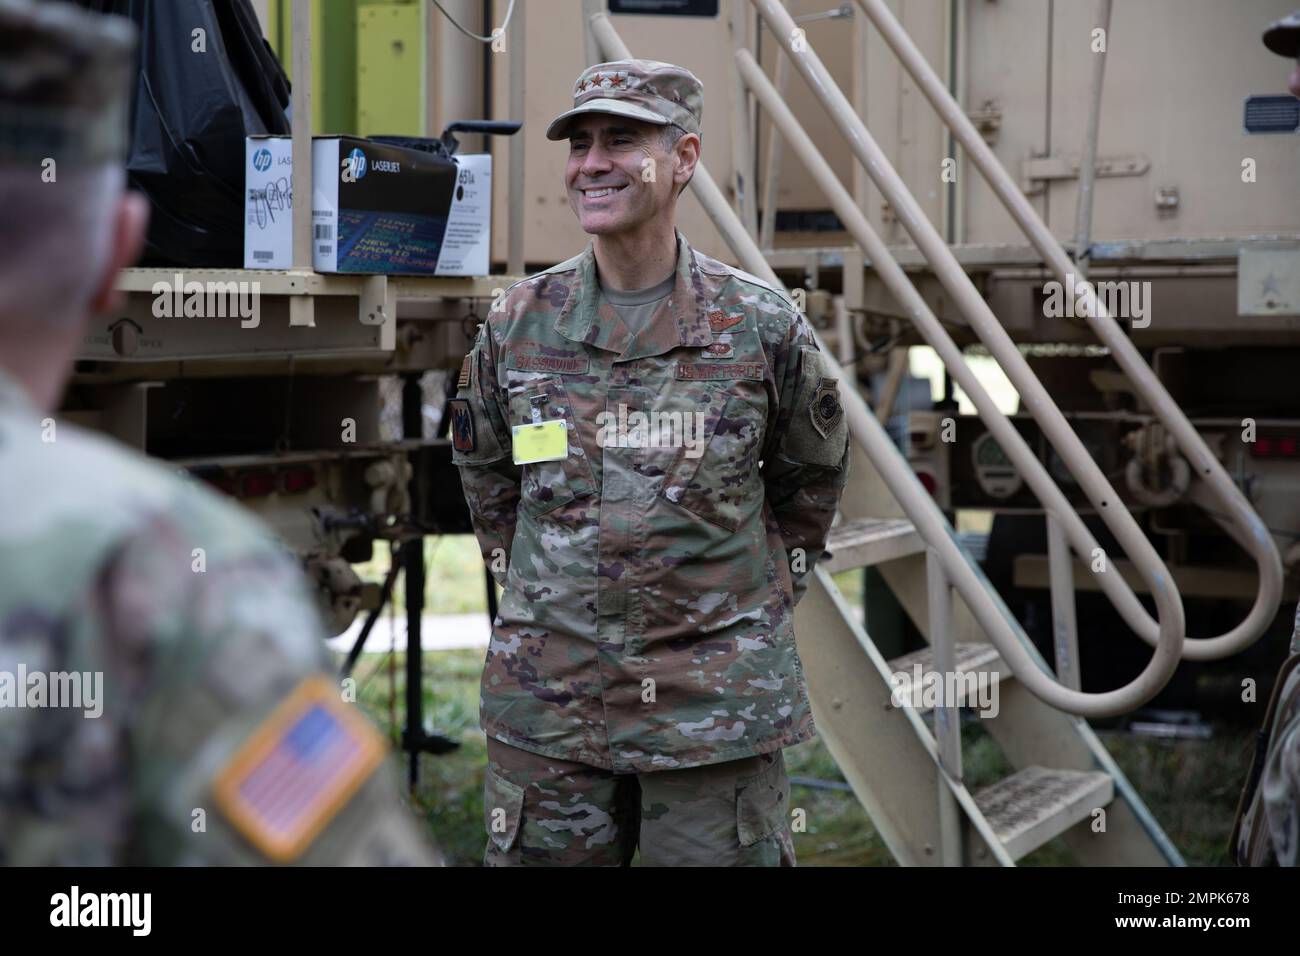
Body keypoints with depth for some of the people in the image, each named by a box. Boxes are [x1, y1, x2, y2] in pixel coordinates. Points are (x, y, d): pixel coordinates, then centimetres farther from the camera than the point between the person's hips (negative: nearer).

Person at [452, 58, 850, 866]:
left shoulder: (761, 326, -3)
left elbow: (812, 480, 12)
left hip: (717, 705, -2)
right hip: (548, 704, 2)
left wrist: (768, 594, 10)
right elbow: (485, 473, 19)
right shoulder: (518, 326, 2)